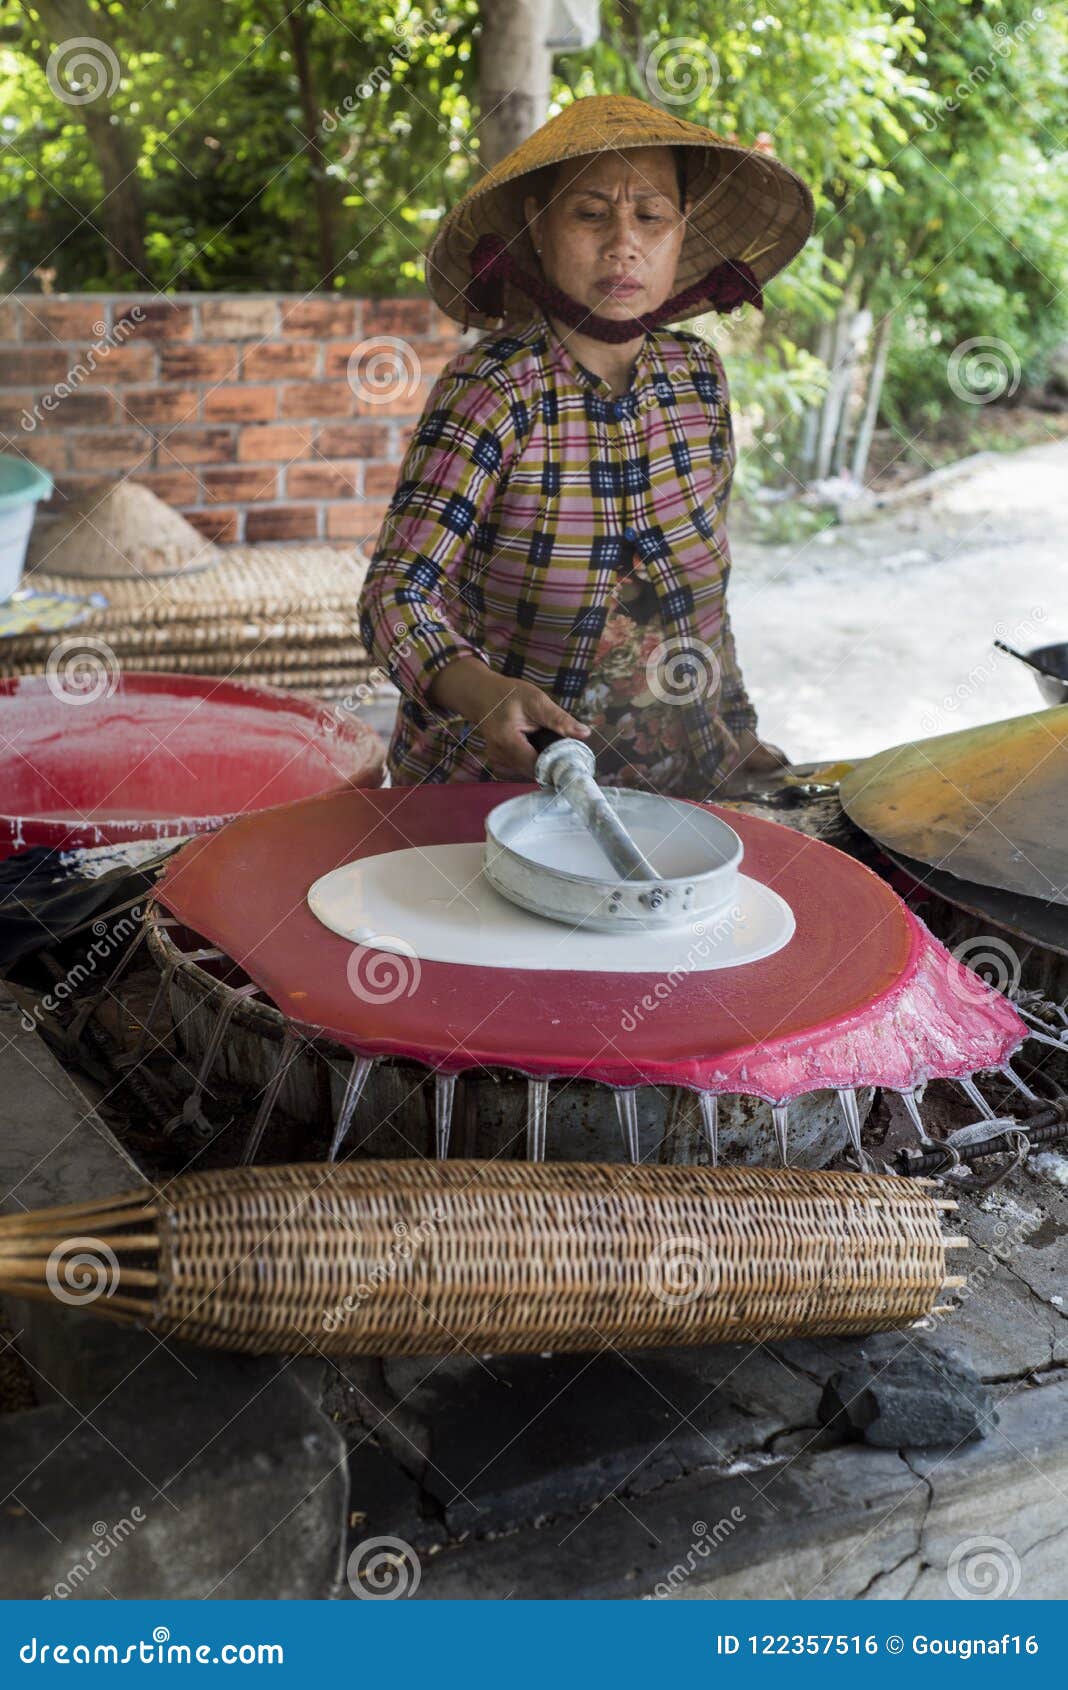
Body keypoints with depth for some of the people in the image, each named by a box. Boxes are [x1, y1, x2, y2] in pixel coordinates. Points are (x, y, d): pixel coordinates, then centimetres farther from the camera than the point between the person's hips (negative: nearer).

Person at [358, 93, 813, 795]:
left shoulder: (697, 374, 4)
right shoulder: (492, 388, -13)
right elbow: (397, 592, -21)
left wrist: (739, 730, 16)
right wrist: (483, 694, -39)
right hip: (497, 786, -5)